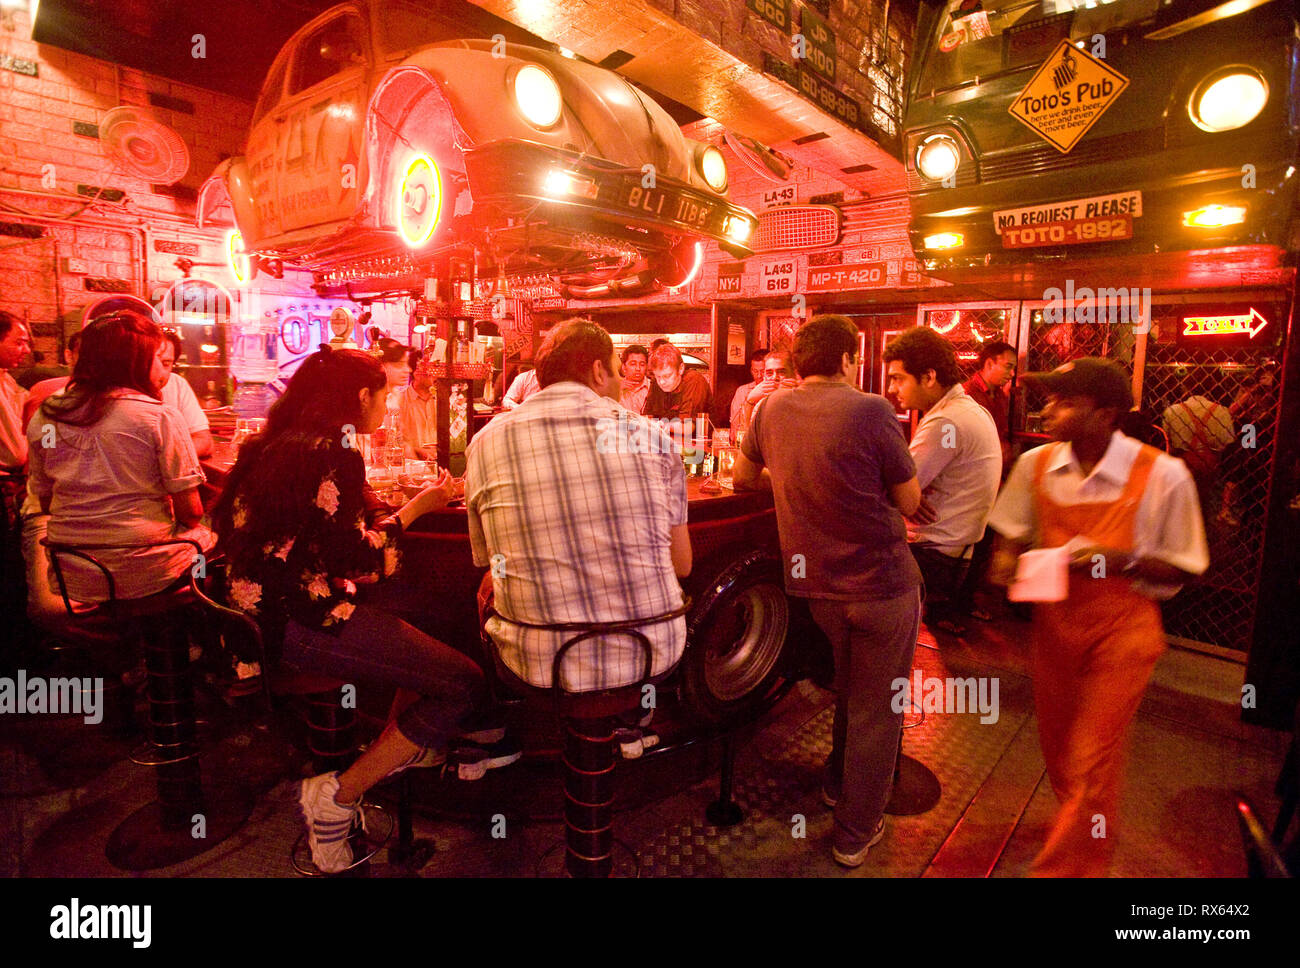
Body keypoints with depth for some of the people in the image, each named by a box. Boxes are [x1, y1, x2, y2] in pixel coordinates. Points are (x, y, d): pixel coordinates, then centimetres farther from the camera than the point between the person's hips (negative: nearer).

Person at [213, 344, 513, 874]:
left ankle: (398, 749, 18)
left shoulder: (280, 442, 14)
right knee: (465, 685, -12)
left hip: (266, 606, 11)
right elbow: (356, 560, -18)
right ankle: (338, 796, -2)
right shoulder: (332, 451, -16)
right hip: (301, 621, -11)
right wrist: (416, 507, -7)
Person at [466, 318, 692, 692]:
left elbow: (488, 563, 7)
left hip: (539, 666, 0)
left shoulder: (486, 443, -2)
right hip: (651, 655, 1)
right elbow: (682, 565, 4)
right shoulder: (650, 436, -2)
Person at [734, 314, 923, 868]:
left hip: (816, 584, 5)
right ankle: (856, 834, 28)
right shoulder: (872, 411, -15)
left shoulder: (772, 410, -1)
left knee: (850, 690, 29)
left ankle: (837, 785, 47)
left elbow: (743, 477, 15)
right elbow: (909, 501, -7)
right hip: (883, 583, -5)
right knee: (875, 712, 12)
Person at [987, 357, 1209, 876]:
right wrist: (1006, 557, -13)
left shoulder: (1162, 475, -17)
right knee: (1057, 744, 21)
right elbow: (1011, 531, 8)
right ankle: (1082, 827, 52)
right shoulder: (1036, 464, -6)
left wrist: (1122, 558, -26)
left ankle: (1067, 865, 24)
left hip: (1122, 631, -4)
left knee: (1091, 761, 1)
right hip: (1055, 623, 4)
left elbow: (1186, 570, -9)